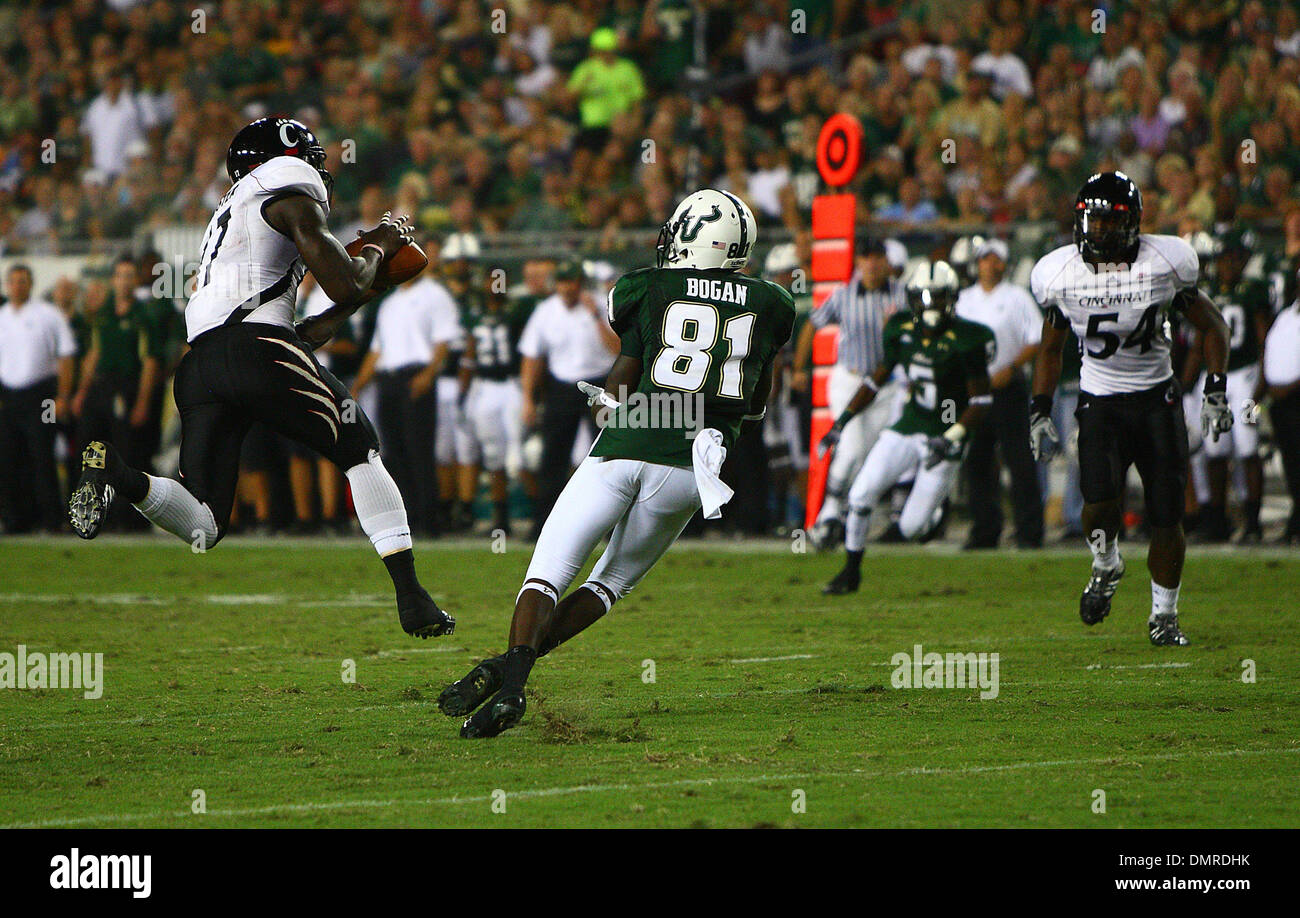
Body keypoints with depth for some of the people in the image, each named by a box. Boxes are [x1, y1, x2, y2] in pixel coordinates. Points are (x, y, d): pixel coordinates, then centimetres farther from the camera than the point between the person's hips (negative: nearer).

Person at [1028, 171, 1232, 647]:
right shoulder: (1062, 275, -4)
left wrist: (1216, 393, -4)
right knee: (1100, 501, -21)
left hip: (1157, 398, 0)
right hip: (1100, 401, 0)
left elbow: (1212, 326, 3)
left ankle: (1164, 615, 17)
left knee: (1167, 515, -2)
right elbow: (1050, 349, 12)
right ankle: (1106, 566, 13)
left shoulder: (1162, 264, -9)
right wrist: (1039, 411, 6)